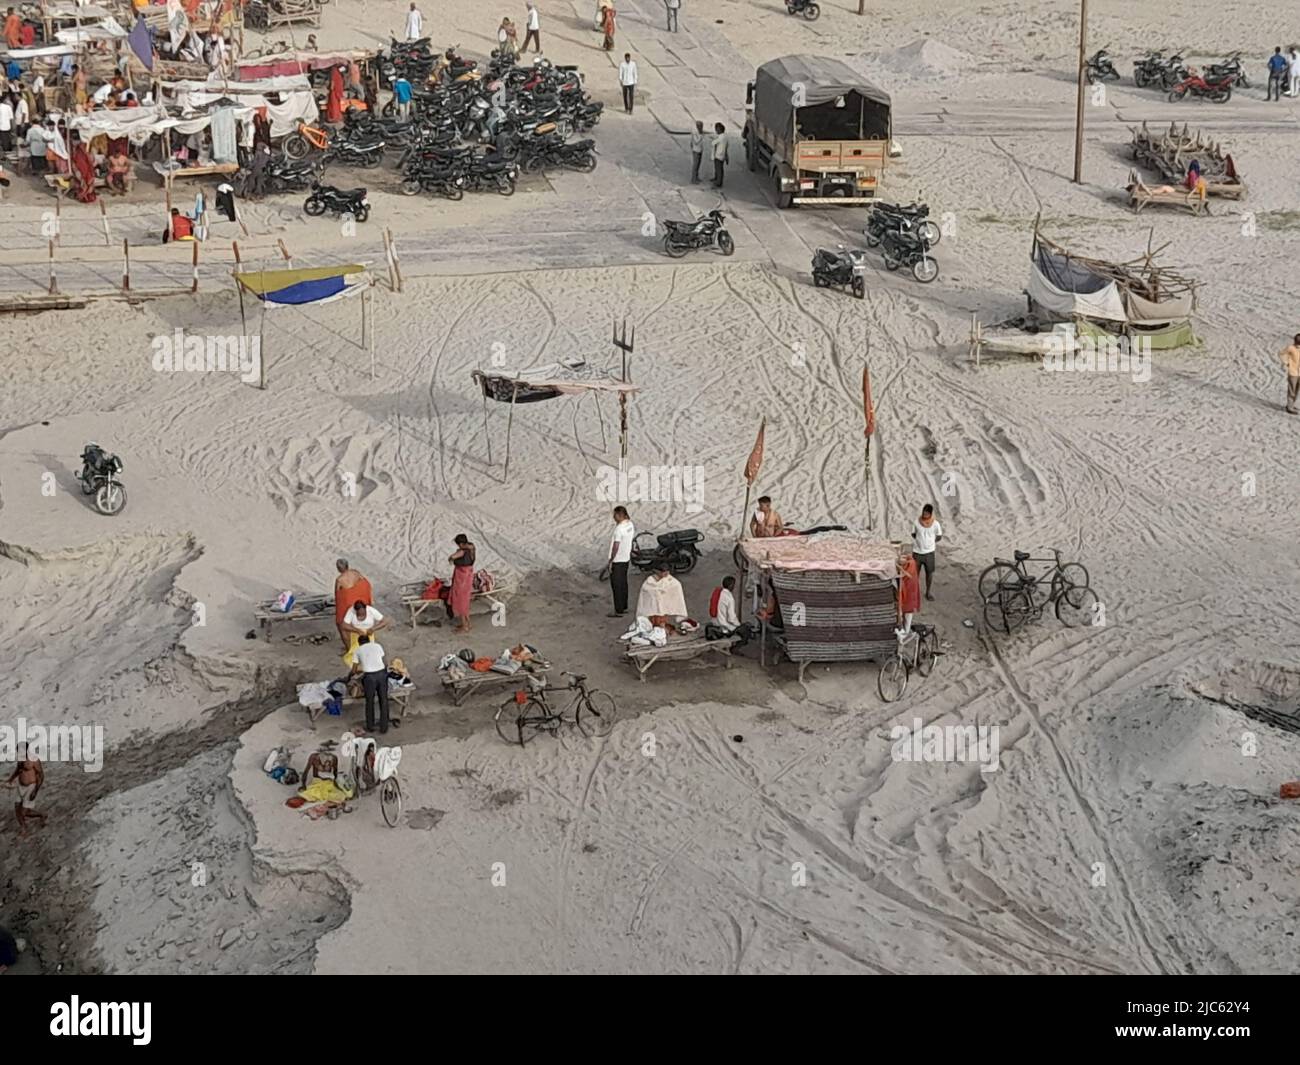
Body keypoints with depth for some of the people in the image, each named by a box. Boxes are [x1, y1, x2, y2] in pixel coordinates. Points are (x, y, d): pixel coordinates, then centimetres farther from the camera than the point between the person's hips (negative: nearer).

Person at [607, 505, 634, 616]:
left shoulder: (619, 528, -24)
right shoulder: (630, 525, 4)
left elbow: (616, 546, -23)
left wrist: (611, 561, -19)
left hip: (617, 560, -9)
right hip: (626, 558, 9)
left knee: (616, 585, -2)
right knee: (623, 583, 18)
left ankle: (618, 611, 1)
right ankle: (624, 607, 27)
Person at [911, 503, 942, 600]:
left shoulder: (935, 523, -8)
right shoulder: (916, 522, -7)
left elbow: (939, 537, 5)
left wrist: (930, 541, 2)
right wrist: (920, 541, -1)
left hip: (929, 552, 0)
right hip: (917, 551, 0)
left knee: (929, 572, 9)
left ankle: (928, 592, 24)